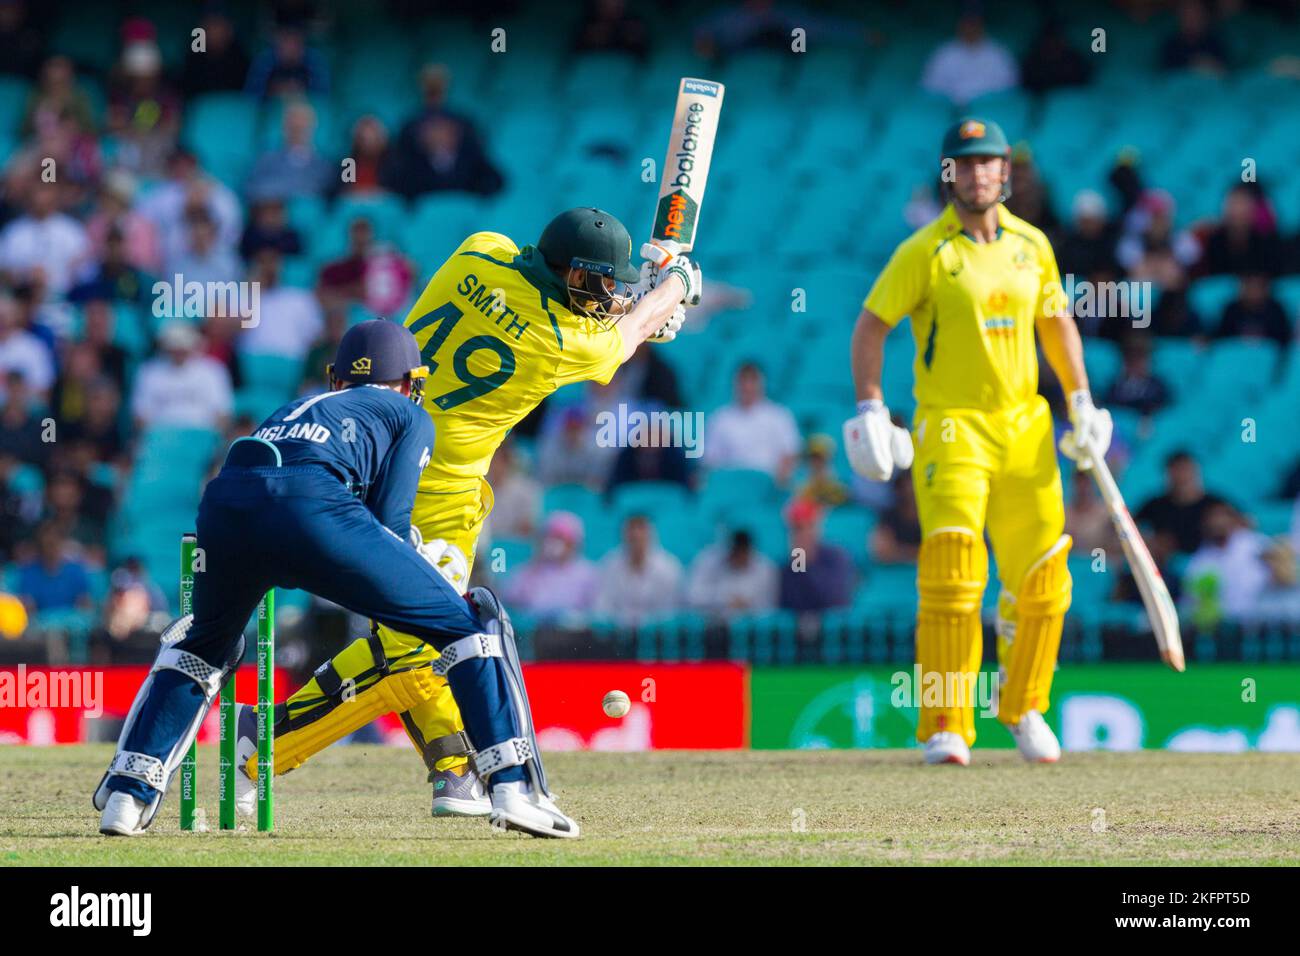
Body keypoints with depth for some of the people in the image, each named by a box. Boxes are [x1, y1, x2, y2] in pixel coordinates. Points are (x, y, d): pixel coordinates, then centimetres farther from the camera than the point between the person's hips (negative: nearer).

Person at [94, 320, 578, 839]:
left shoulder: (299, 406, 41)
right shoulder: (411, 416, 27)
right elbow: (389, 519, 12)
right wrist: (425, 567, 27)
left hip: (223, 502, 5)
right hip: (312, 503, -5)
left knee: (202, 645, 33)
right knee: (473, 625, 8)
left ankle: (126, 795, 21)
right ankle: (514, 787, -6)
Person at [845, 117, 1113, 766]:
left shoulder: (1032, 245, 8)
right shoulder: (924, 251, -6)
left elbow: (1056, 321, 19)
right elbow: (870, 325, -4)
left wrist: (1082, 402, 11)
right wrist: (870, 412, -13)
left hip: (1025, 427, 5)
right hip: (950, 427, -5)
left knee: (1042, 580, 6)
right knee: (951, 569, -17)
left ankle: (1023, 708, 27)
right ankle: (944, 729, -14)